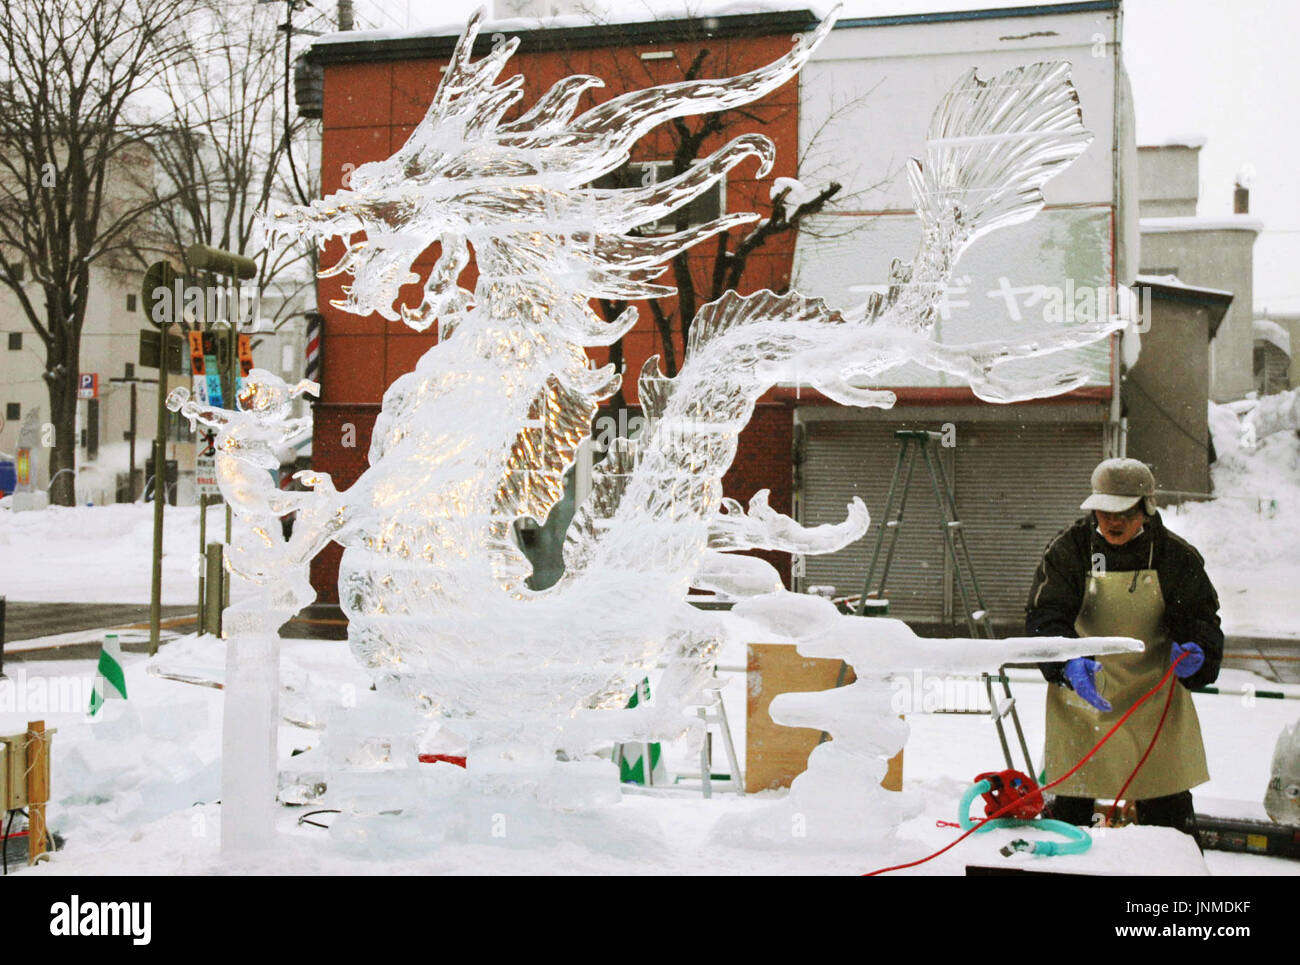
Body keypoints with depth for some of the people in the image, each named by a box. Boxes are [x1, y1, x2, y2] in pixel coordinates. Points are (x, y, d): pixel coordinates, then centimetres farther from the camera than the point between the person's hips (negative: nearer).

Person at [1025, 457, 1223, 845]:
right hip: (1081, 696, 0)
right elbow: (1043, 619, -15)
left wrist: (1196, 652, -29)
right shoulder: (1068, 550, -8)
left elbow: (1201, 619, -4)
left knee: (1170, 810, 2)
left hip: (1154, 700, 1)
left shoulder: (1177, 557, -5)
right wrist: (1069, 662, -35)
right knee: (1070, 806, 4)